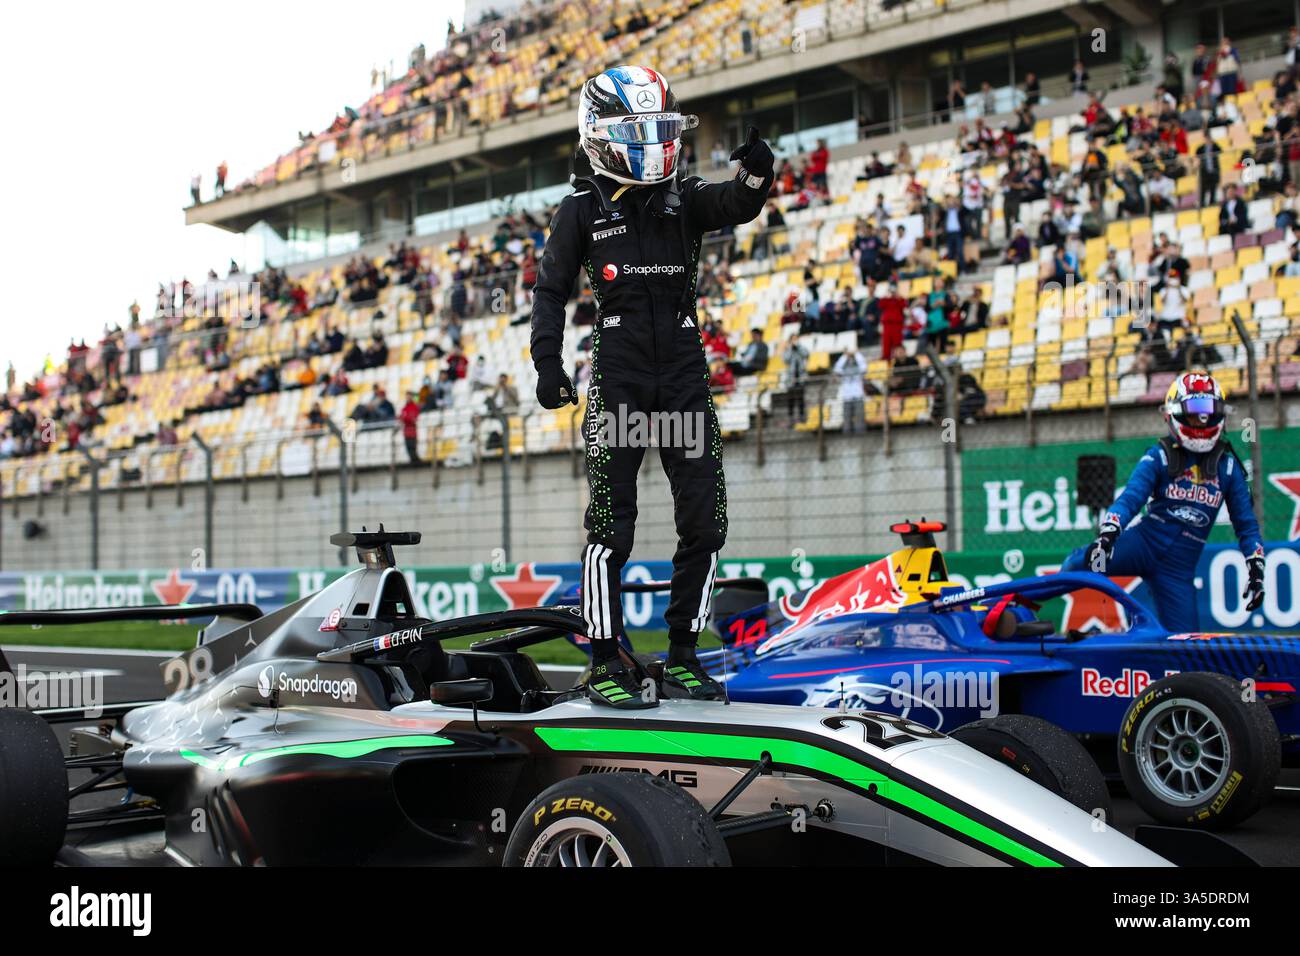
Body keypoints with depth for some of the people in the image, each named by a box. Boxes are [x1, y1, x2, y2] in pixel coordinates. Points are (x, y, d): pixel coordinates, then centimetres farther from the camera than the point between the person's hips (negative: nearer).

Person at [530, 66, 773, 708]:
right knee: (611, 527, -6)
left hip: (684, 374, 3)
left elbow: (739, 206, -7)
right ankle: (605, 666, 2)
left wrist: (756, 174, -28)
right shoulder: (582, 209, 6)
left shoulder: (683, 198, 12)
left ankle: (681, 659, 13)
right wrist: (547, 361, -5)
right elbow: (551, 289, 7)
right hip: (619, 376, -3)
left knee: (704, 524, 2)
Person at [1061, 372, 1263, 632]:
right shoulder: (1161, 456, 2)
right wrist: (1107, 533, -30)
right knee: (1081, 563, -28)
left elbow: (1245, 523, 14)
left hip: (1179, 566, 2)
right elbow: (1131, 497, -12)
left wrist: (1255, 567, 3)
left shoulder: (1228, 465, 9)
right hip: (1144, 543, -2)